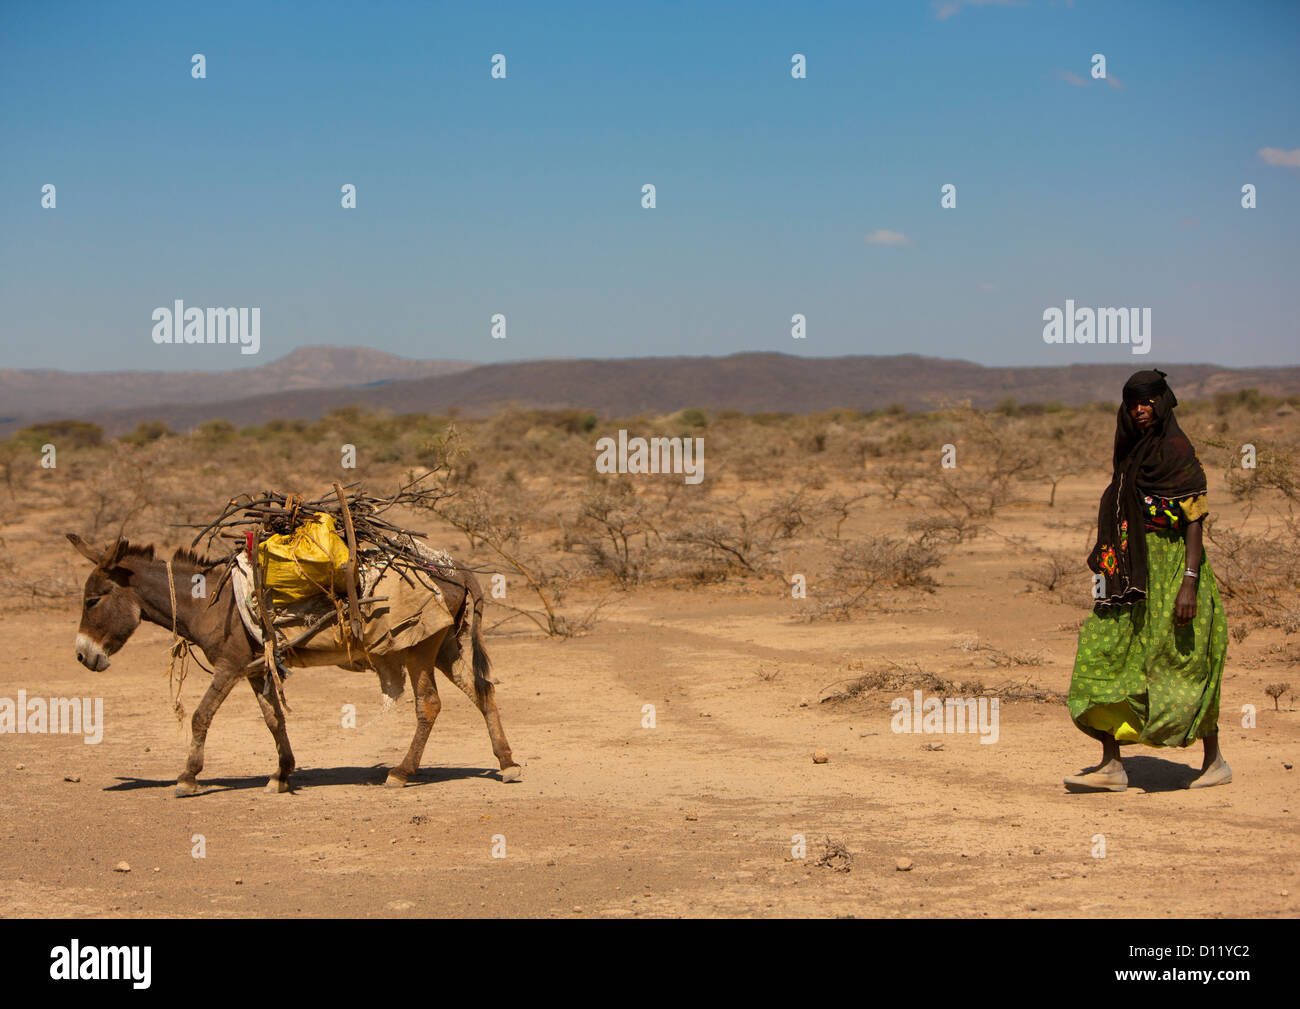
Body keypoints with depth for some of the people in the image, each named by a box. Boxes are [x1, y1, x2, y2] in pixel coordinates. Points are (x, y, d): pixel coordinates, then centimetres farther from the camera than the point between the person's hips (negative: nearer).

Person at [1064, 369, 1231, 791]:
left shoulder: (1178, 454, -9)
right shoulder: (1131, 455, 14)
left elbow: (1194, 522, -15)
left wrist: (1189, 582, -23)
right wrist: (1111, 569, 17)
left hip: (1170, 571, -7)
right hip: (1132, 580, 7)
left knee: (1182, 666, 1)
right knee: (1106, 657, -4)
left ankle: (1215, 760, 18)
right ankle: (1112, 765, -6)